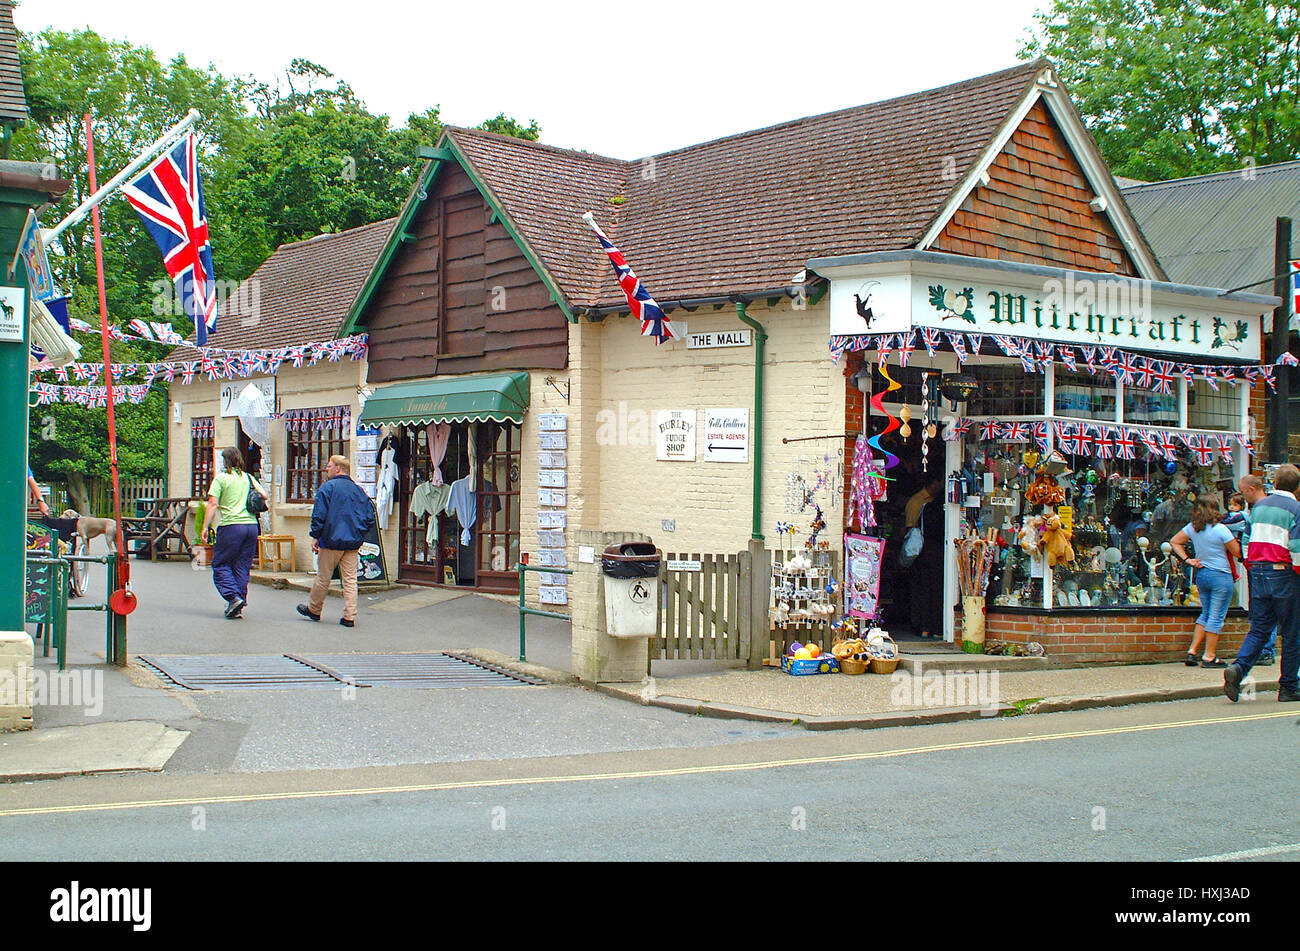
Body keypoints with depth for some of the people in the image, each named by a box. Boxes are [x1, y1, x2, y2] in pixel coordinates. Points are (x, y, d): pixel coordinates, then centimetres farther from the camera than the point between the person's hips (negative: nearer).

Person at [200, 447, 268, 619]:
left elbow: (213, 504, -7)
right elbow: (264, 495, 9)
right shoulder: (248, 478, 13)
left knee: (220, 564, 7)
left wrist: (205, 527, -5)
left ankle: (233, 597, -10)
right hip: (251, 525, 5)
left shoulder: (221, 478, -1)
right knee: (242, 567, 9)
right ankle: (239, 607, 8)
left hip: (231, 526, -5)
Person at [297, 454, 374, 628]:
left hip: (332, 541, -5)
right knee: (350, 580, 4)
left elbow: (319, 515, -13)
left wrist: (315, 536, -5)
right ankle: (349, 616, 1)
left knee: (323, 578, 8)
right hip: (353, 543, 5)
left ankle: (314, 610, 23)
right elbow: (370, 518, 10)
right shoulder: (359, 490, 10)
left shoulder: (327, 488, -7)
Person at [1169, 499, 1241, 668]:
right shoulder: (1220, 529, -15)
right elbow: (1238, 553, -9)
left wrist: (1186, 559, 5)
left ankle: (1192, 652, 13)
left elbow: (1174, 542, 11)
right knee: (1216, 616, -1)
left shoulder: (1192, 527, 2)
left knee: (1206, 614, 18)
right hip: (1220, 575, -6)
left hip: (1201, 574, 6)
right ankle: (1209, 657, 0)